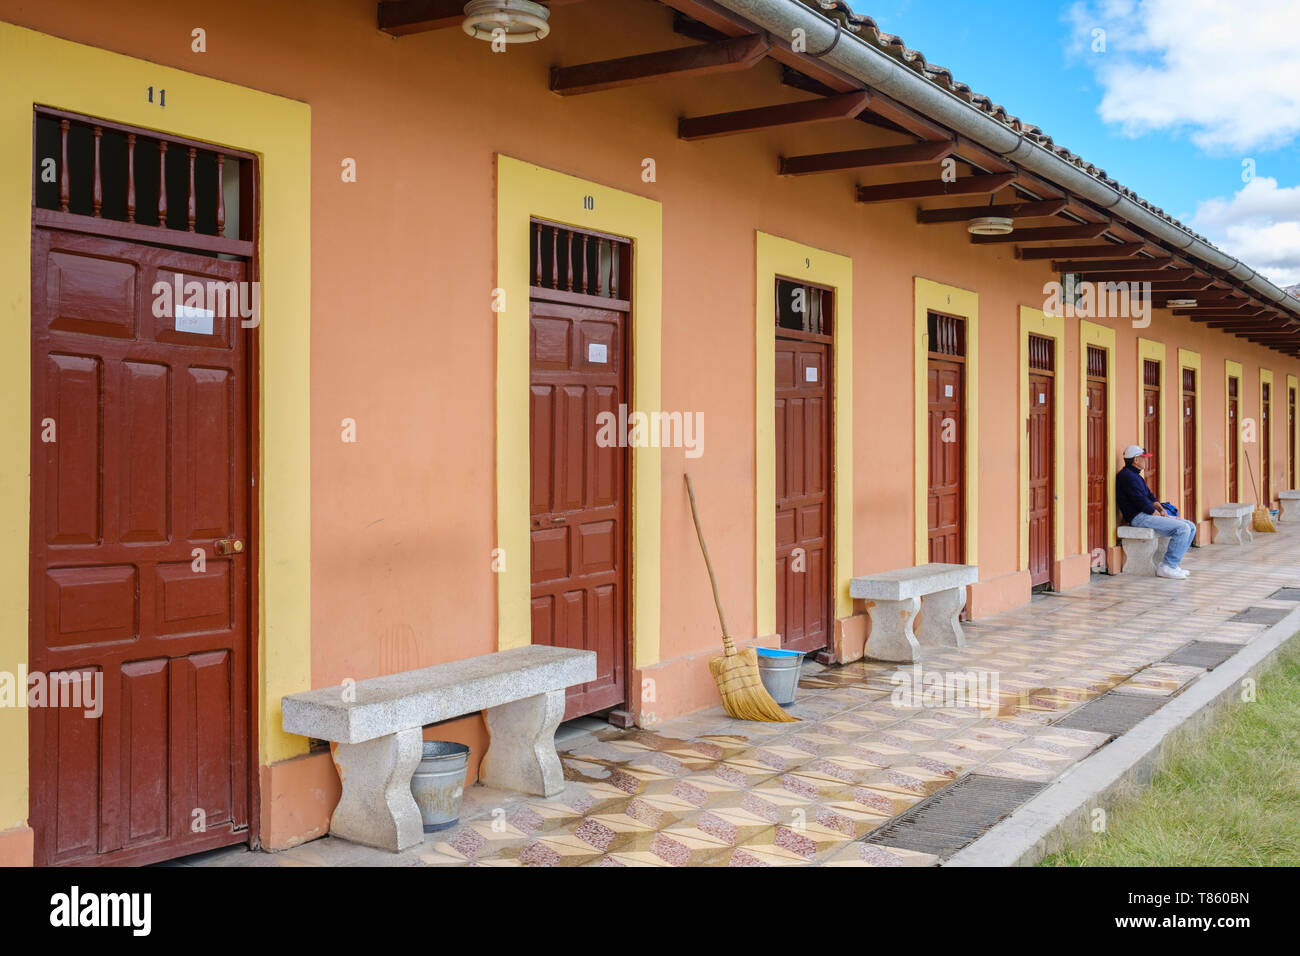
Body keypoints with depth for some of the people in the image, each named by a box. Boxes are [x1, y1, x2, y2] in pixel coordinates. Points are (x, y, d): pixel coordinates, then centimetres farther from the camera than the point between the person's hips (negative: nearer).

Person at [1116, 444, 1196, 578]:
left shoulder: (1136, 475, 21)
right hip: (1139, 517, -11)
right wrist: (1159, 515, -9)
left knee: (1191, 527, 6)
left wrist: (1161, 508, 3)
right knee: (1182, 529, -22)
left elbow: (1150, 496, 22)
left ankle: (1173, 563, 4)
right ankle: (1167, 567, -16)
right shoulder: (1127, 476, -13)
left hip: (1148, 514, 11)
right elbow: (1141, 502, -18)